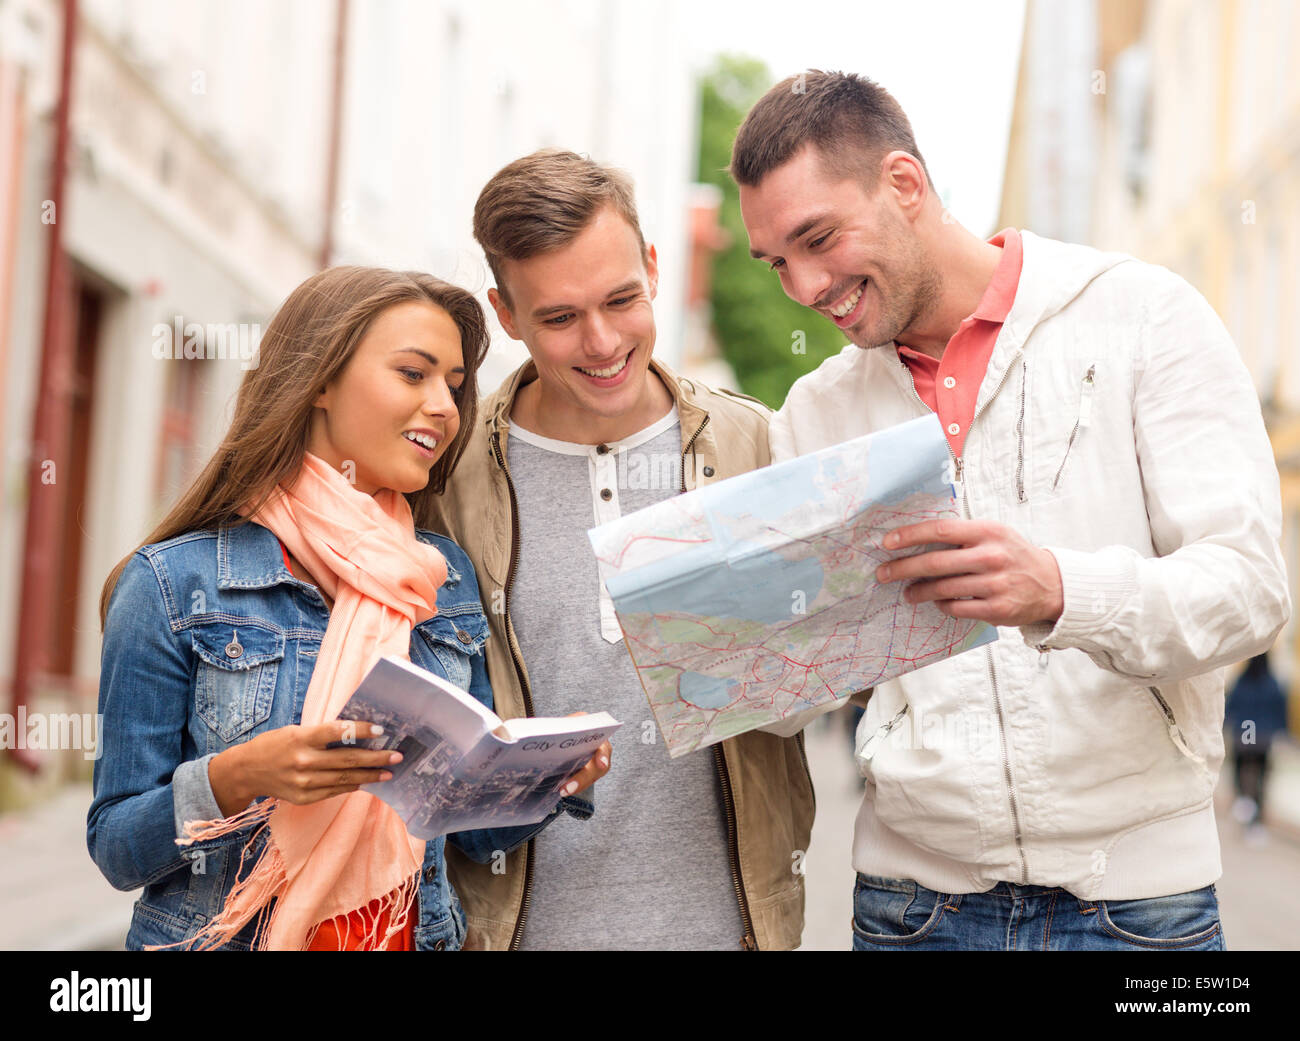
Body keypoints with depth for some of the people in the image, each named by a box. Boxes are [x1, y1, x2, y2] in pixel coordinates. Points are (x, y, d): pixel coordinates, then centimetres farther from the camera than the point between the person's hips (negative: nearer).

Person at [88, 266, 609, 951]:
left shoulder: (449, 580, 0)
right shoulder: (174, 585, -12)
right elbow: (116, 849, -11)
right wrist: (233, 779, -27)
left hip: (419, 935, 4)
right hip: (223, 940, -4)